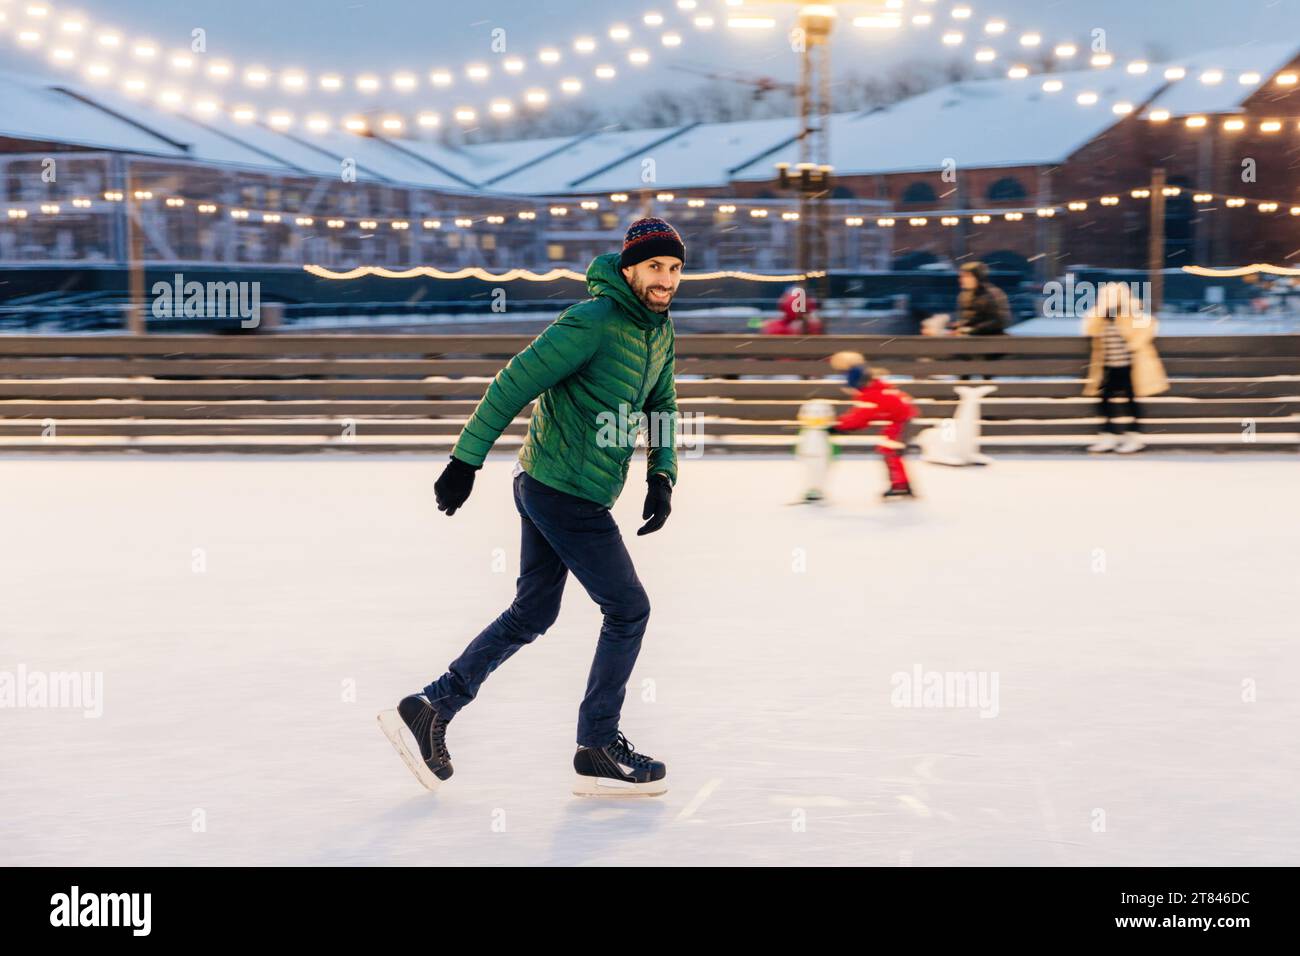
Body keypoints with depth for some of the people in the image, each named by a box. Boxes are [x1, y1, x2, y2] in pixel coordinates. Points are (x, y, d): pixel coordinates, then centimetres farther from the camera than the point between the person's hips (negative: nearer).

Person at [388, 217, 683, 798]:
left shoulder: (660, 330, 7)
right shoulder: (592, 321, -21)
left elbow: (662, 406, 19)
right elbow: (514, 384, -21)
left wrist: (662, 475, 5)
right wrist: (466, 459, -20)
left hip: (545, 488, 9)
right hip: (567, 493, -9)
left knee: (532, 615, 15)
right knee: (628, 609, 0)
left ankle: (432, 708, 18)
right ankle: (598, 750, 11)